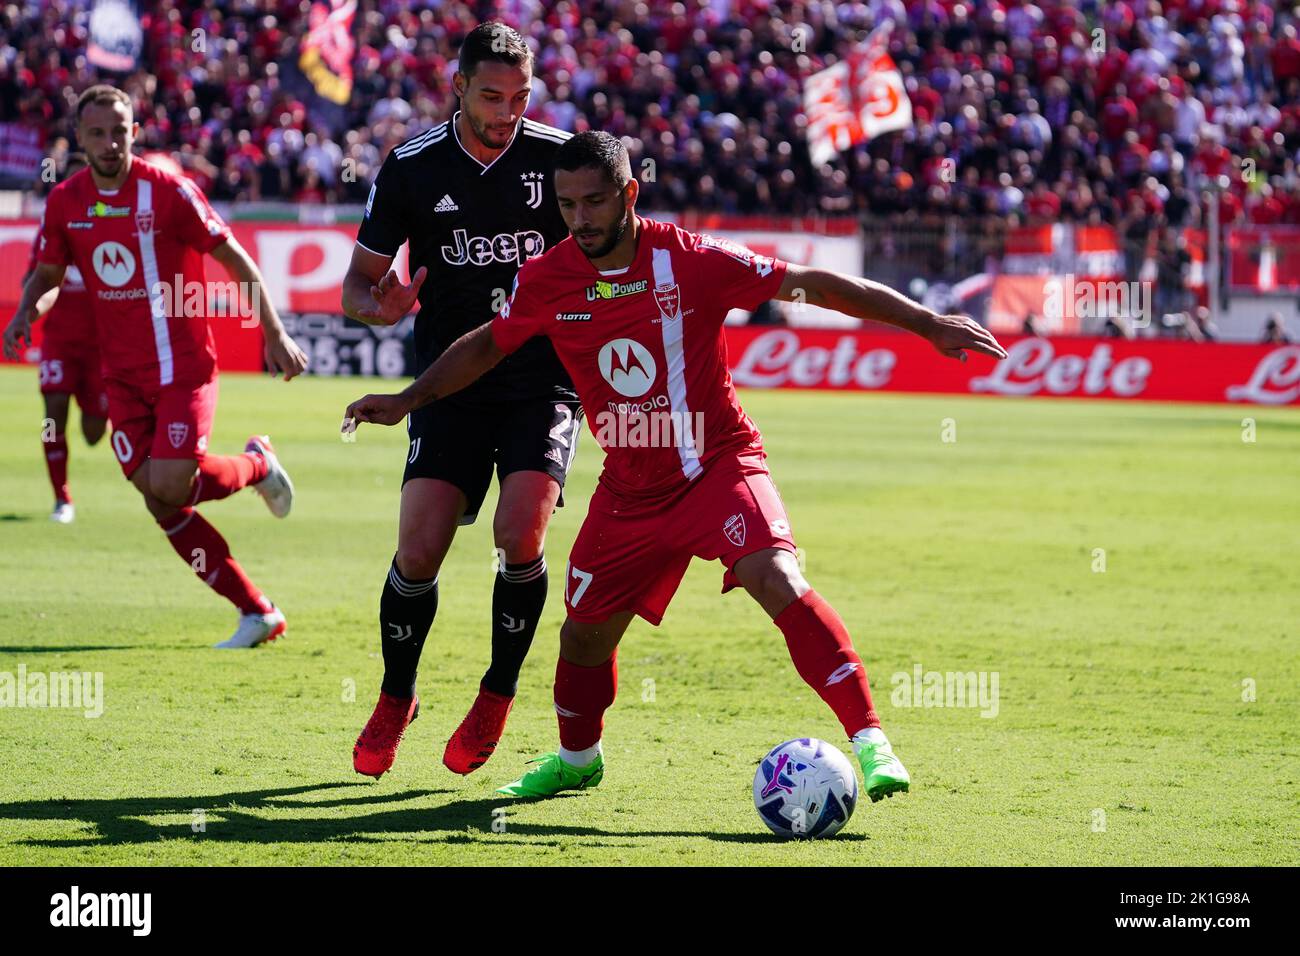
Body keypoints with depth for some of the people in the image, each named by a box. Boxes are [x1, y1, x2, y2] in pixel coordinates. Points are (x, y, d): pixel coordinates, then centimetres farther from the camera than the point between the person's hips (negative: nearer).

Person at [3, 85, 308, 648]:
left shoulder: (167, 191, -12)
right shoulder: (65, 202, 2)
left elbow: (236, 261, -6)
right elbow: (48, 272, 17)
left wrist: (274, 334, -9)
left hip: (183, 365, -5)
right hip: (123, 373, 5)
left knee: (169, 487, -19)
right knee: (158, 500, -5)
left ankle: (257, 464, 15)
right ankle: (257, 613, 4)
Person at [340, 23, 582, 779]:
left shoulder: (560, 159, -3)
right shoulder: (413, 169, -1)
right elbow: (360, 279, 4)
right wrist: (380, 306, -18)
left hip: (544, 383, -1)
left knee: (520, 537, -18)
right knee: (419, 548, -10)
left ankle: (498, 696, 5)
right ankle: (395, 700, 15)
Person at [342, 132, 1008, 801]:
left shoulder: (691, 261, -17)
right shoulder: (545, 282, -6)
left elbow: (815, 286, -14)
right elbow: (487, 345, 15)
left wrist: (929, 323, -16)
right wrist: (408, 400, 16)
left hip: (720, 463, -4)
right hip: (630, 487, 5)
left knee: (776, 580, -29)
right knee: (585, 630, 11)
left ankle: (868, 740, -27)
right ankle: (577, 759, 42)